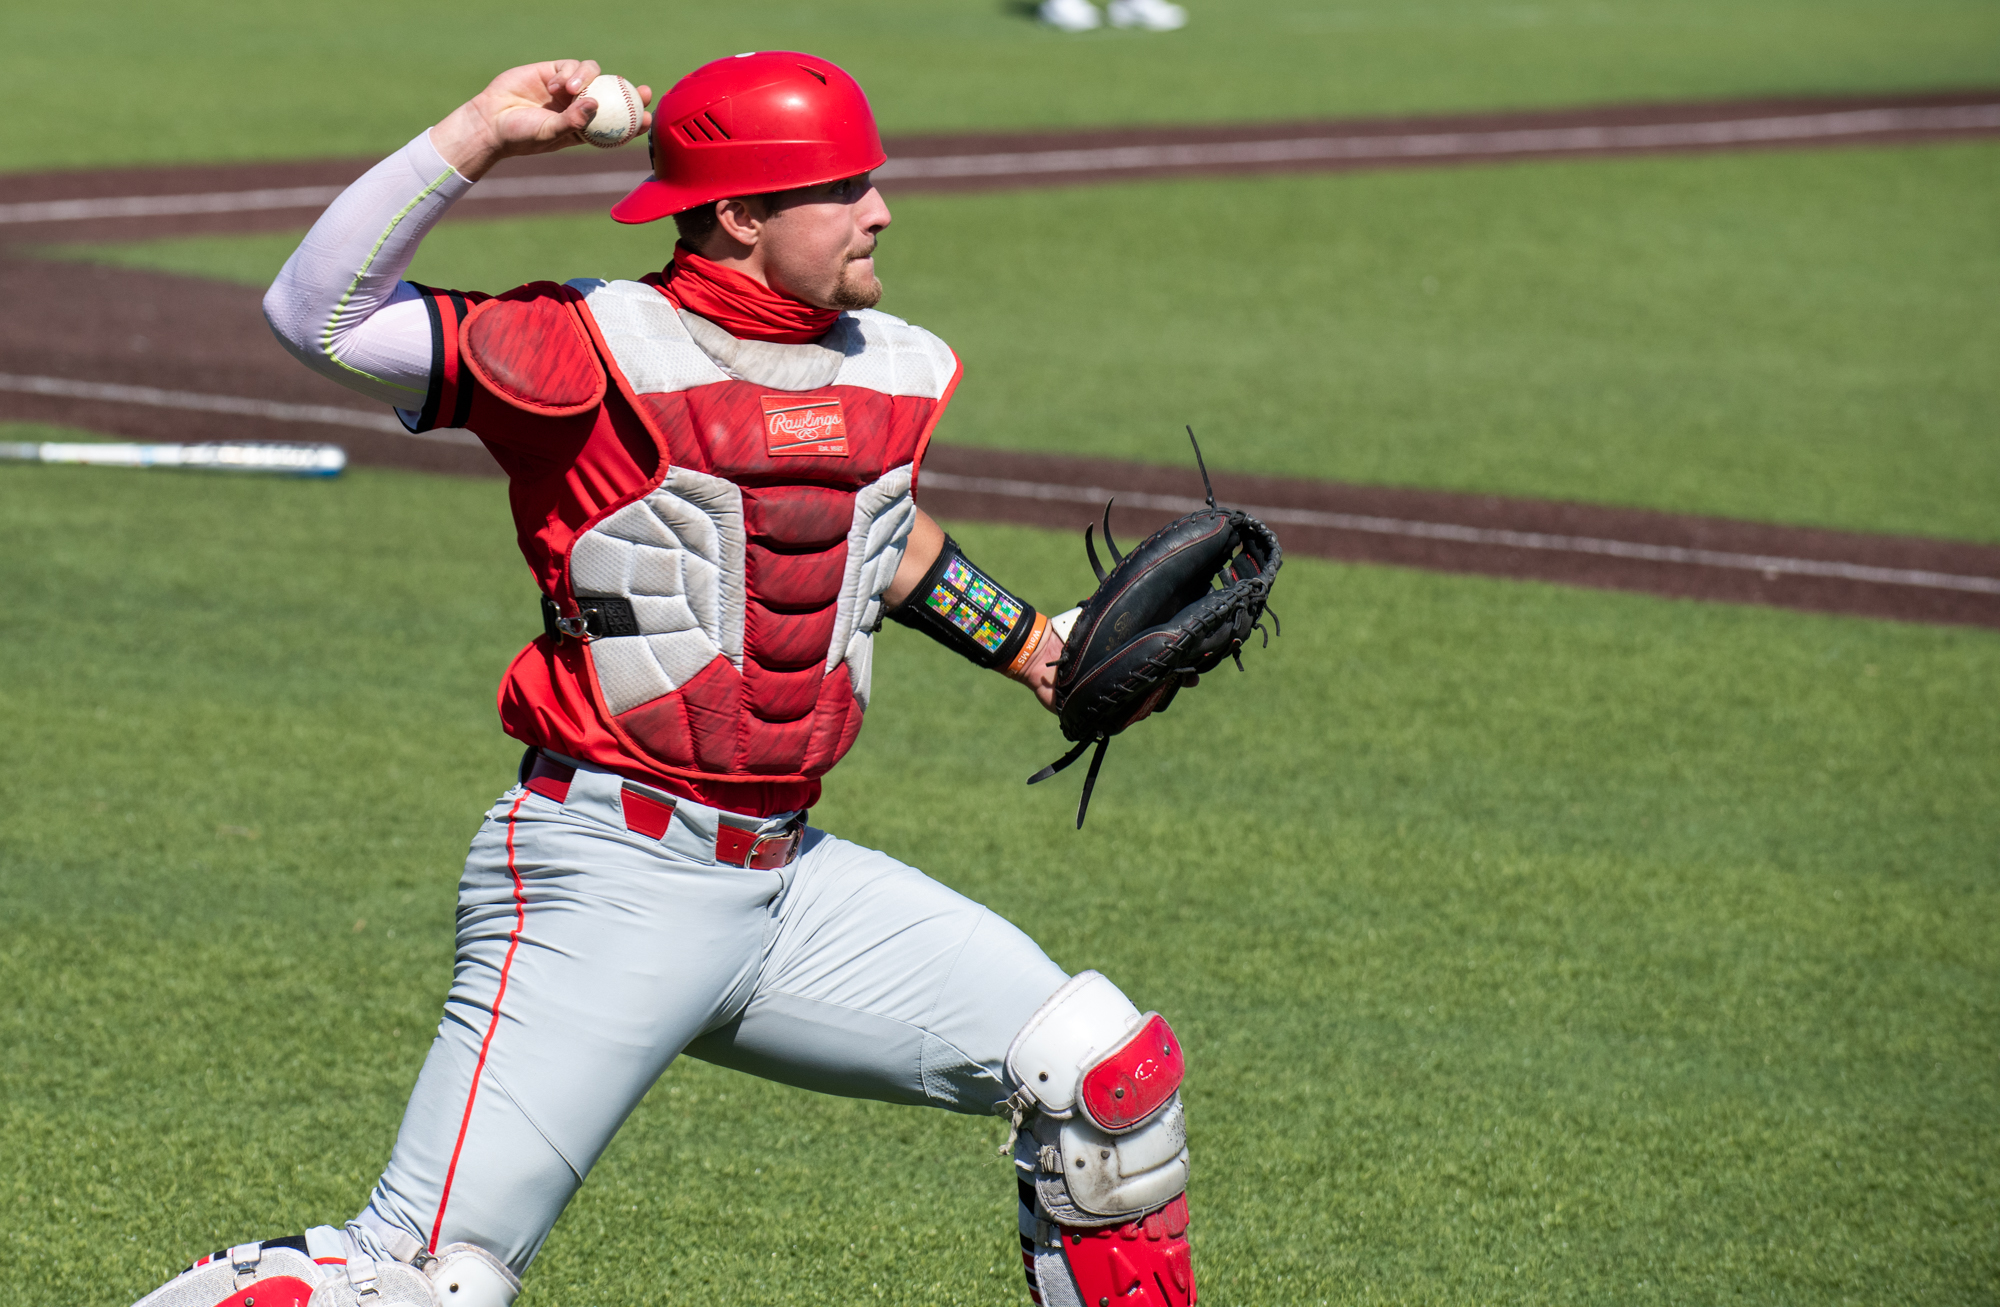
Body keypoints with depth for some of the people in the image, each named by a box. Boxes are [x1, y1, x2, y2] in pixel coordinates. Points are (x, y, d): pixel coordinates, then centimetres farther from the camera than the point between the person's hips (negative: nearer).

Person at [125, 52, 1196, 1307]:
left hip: (791, 878, 7)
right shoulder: (596, 353, -11)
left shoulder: (897, 373, 11)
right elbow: (316, 315, -17)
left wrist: (1037, 653, 35)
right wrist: (480, 134, -22)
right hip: (608, 873, -7)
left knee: (1110, 1072, 3)